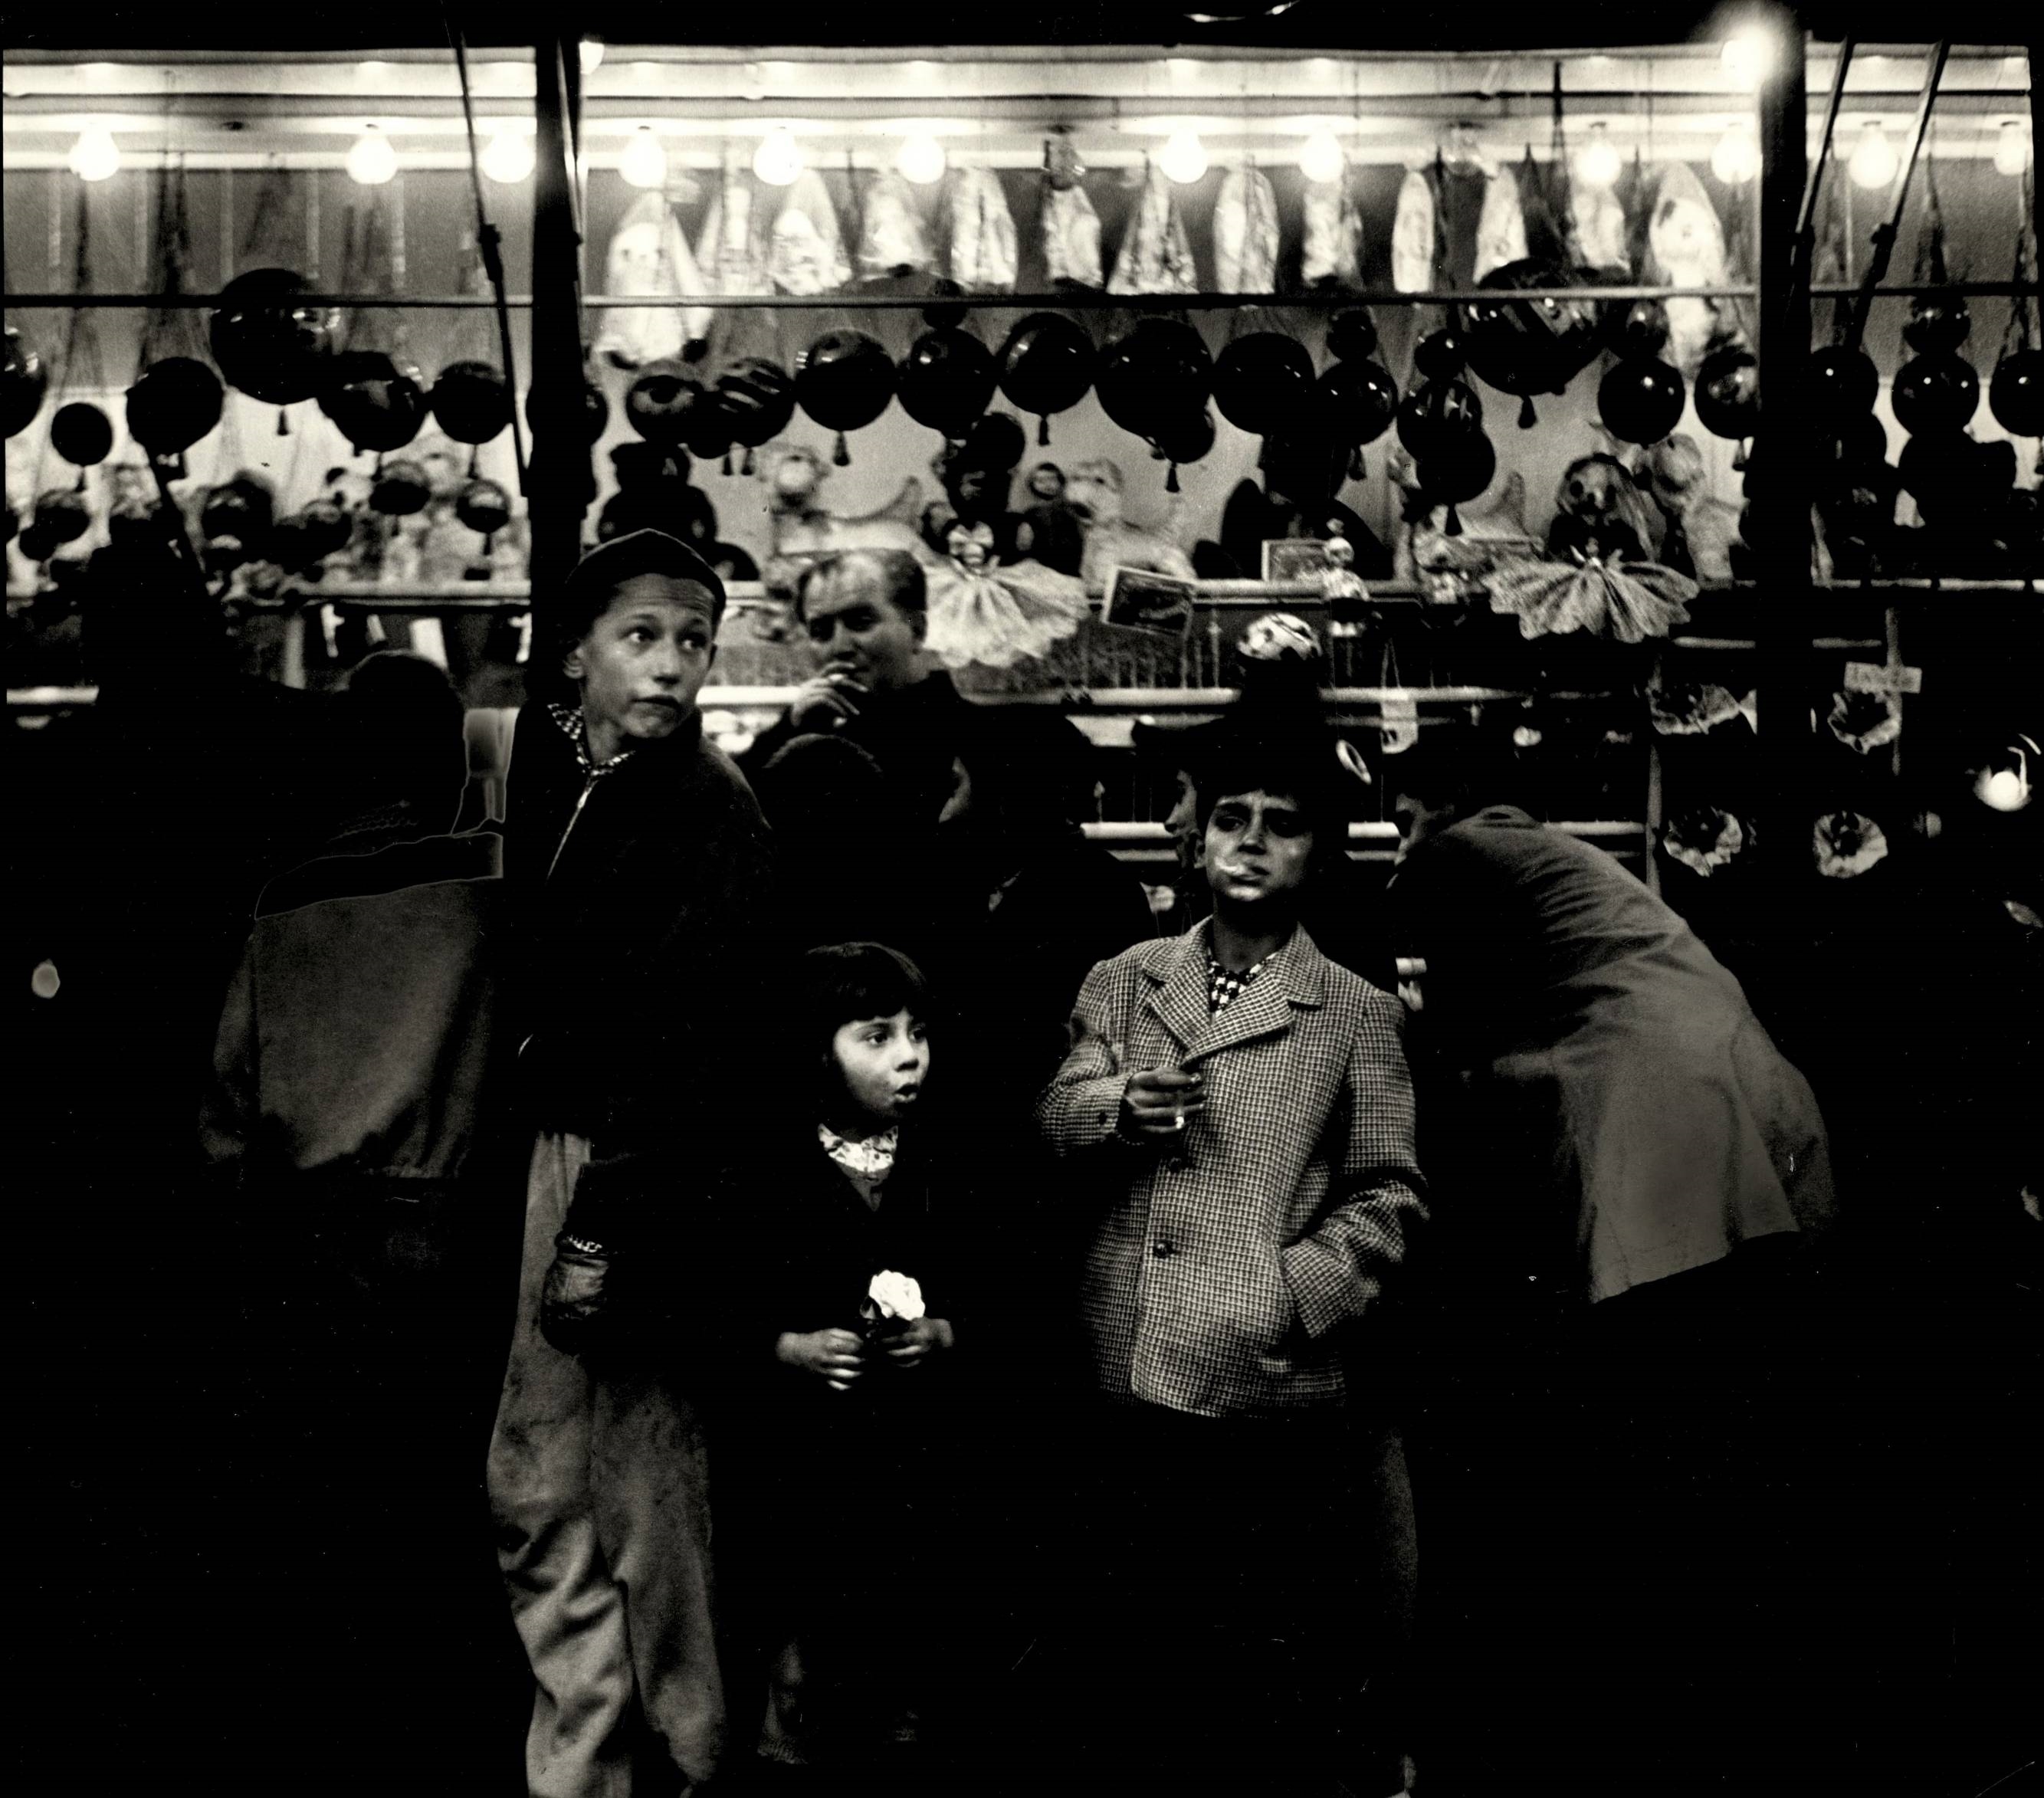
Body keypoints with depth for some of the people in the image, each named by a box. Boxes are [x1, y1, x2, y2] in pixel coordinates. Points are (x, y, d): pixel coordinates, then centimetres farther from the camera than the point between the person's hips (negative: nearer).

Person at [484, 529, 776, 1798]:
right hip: (528, 1159, 6)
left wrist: (607, 1228, -18)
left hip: (636, 1172, -6)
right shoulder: (541, 778, 10)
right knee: (532, 1491, 9)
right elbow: (512, 987, 10)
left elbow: (694, 1049, -13)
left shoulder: (717, 817, -8)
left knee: (638, 1489, -2)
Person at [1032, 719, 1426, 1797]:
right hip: (1125, 1377, 3)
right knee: (1133, 1638, 10)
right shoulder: (1123, 982, 15)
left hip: (1270, 1385, -3)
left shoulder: (1357, 1015, 5)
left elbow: (1389, 1200, 1)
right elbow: (1053, 1120, 8)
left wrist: (1295, 1293, -13)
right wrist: (1117, 1107, -14)